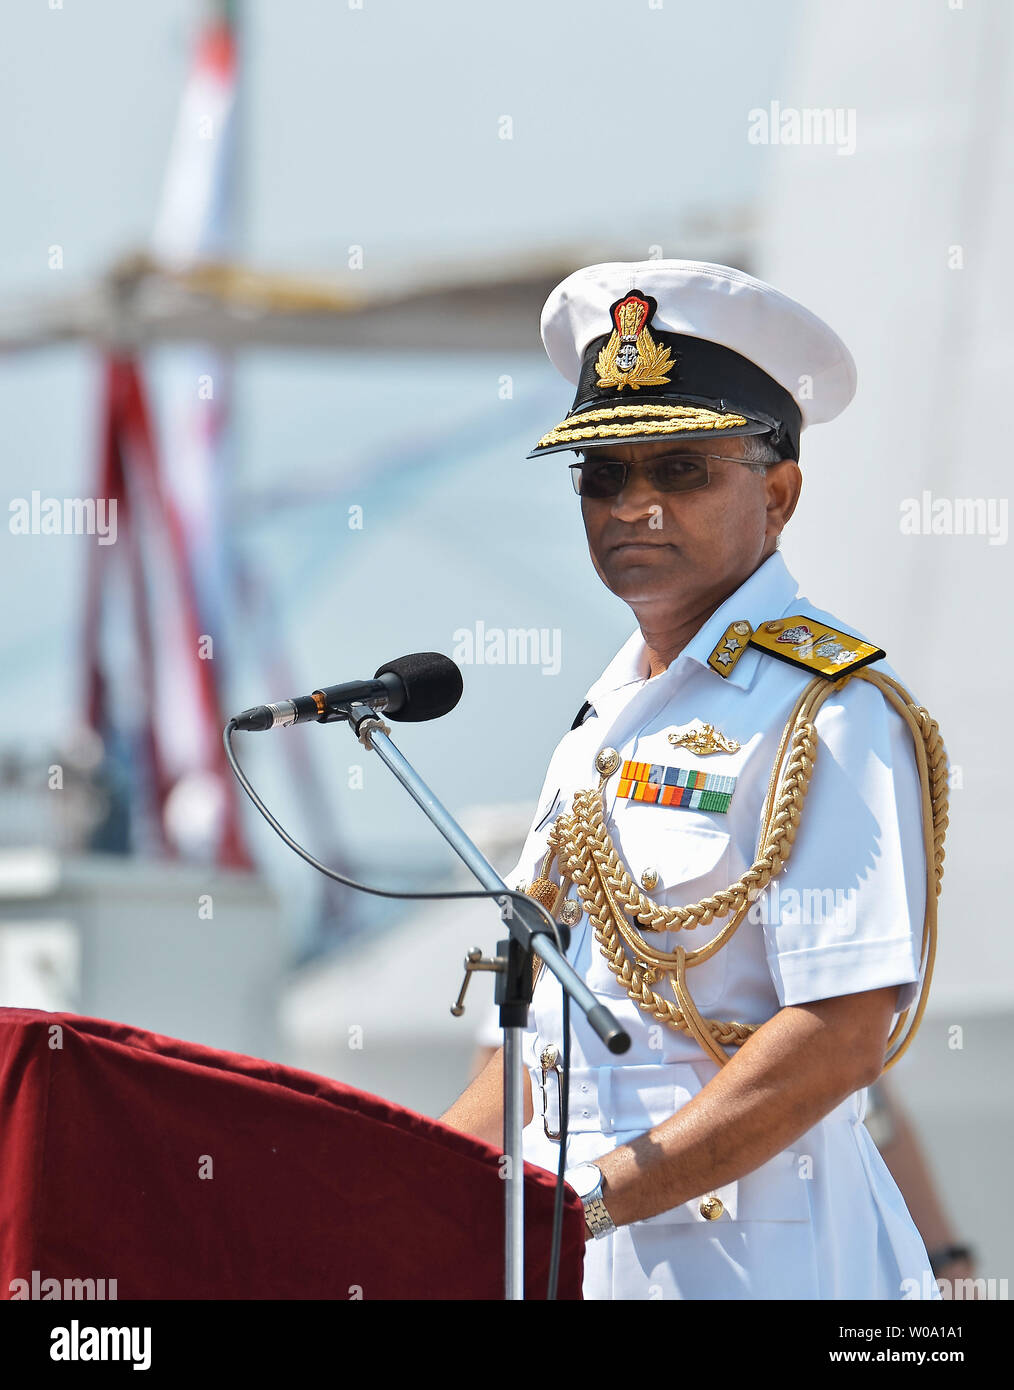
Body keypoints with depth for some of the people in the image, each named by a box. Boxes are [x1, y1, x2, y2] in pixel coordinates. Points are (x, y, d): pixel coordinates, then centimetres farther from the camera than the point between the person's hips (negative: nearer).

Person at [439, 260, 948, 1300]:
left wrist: (584, 1199, -21)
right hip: (585, 1250, 7)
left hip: (750, 1252, -7)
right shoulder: (611, 716, 17)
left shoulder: (830, 717, -9)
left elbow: (842, 1035, -18)